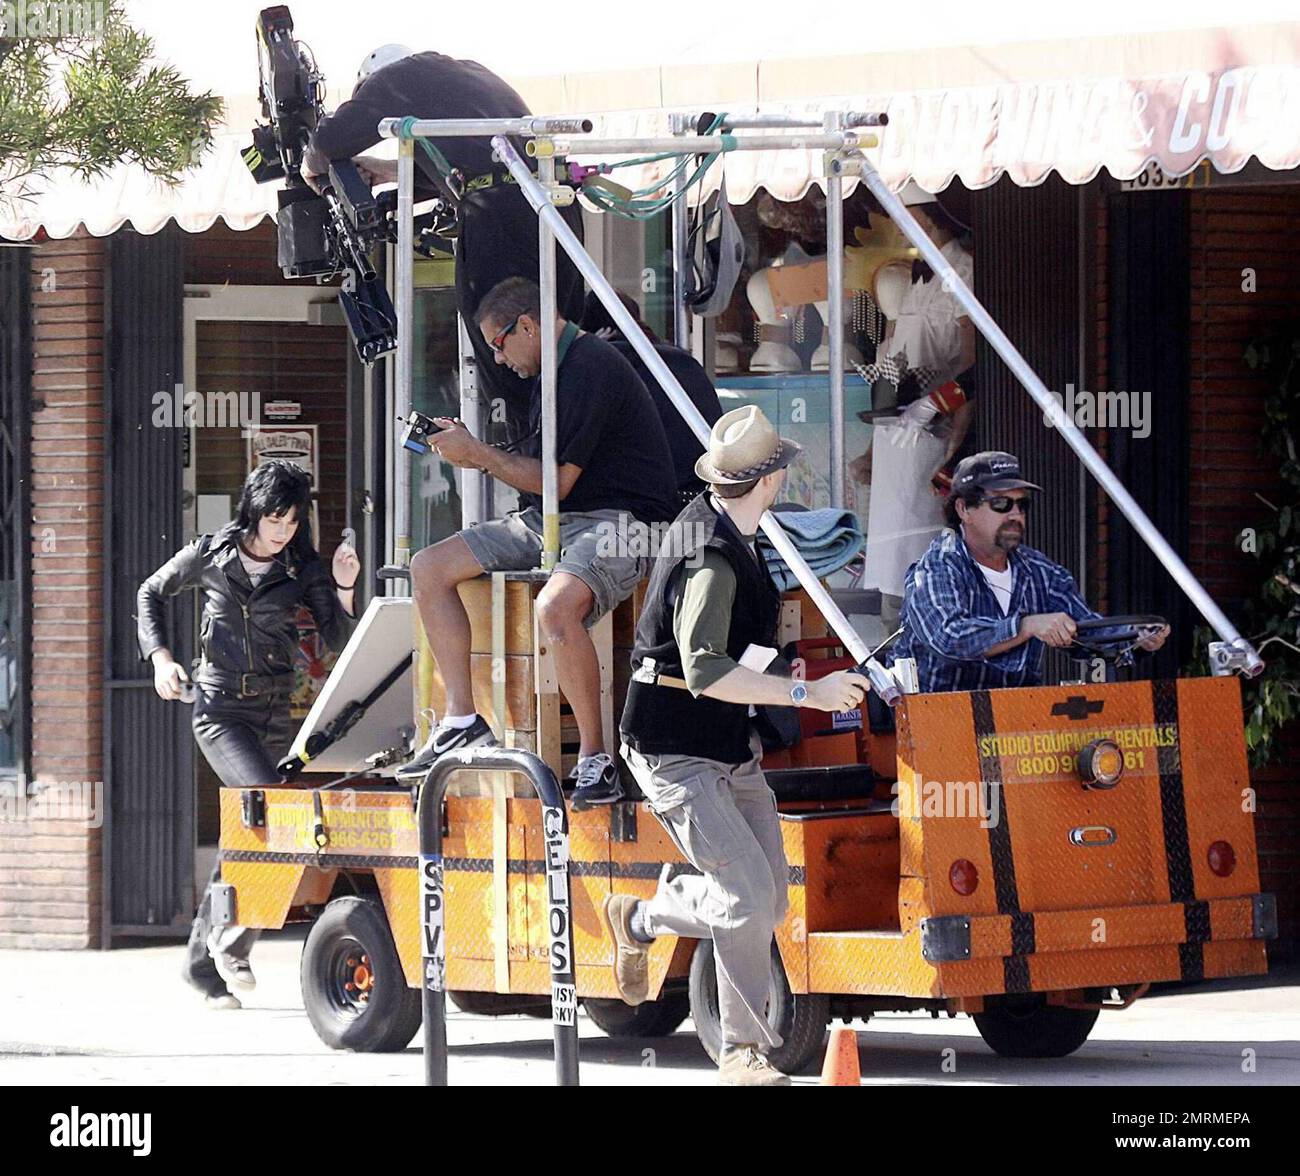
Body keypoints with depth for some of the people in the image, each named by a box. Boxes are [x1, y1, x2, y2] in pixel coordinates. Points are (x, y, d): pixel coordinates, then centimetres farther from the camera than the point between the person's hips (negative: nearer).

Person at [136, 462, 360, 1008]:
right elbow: (151, 593, 14)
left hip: (278, 711, 3)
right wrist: (160, 656, 2)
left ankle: (204, 962, 18)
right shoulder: (210, 555, 0)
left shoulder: (304, 570, 3)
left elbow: (339, 641, -2)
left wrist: (343, 589, -17)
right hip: (221, 708, -3)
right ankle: (231, 941, -11)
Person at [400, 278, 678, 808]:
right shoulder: (552, 371, 16)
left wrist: (478, 453, -8)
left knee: (556, 606, -40)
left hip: (617, 522, -11)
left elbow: (556, 480, -18)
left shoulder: (590, 368, -16)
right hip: (550, 522, 11)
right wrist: (473, 450, 13)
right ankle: (461, 720, 5)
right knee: (429, 569, 6)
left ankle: (595, 758, -27)